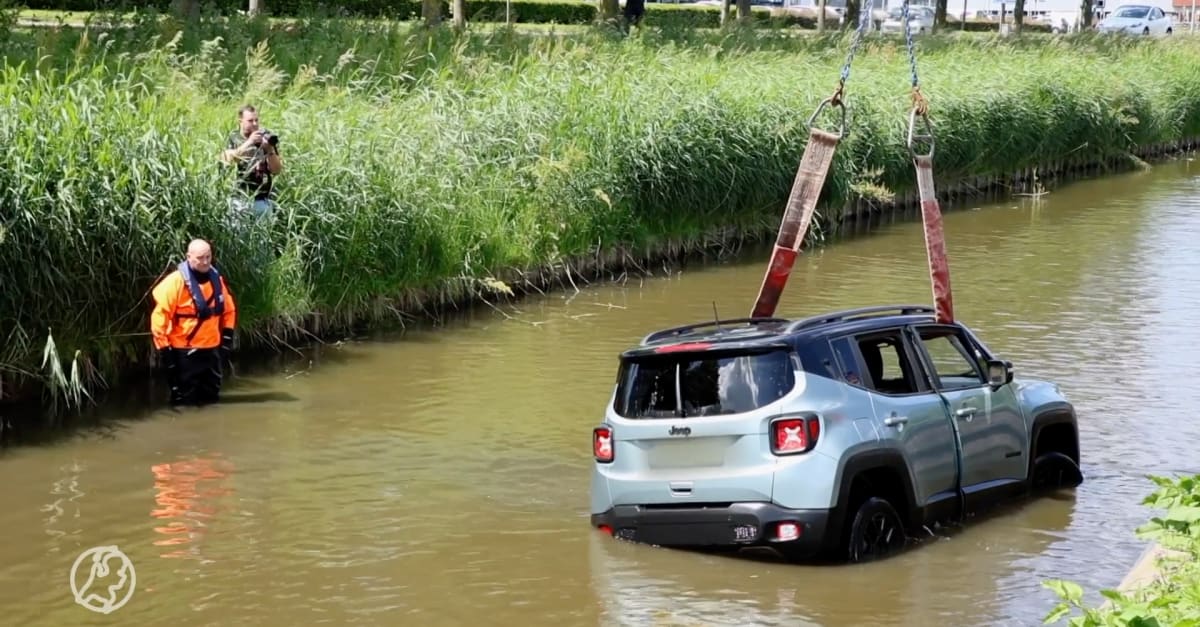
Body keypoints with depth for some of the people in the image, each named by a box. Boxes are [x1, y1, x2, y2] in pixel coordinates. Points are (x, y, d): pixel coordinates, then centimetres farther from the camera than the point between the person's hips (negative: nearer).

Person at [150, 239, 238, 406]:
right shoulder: (176, 281, -17)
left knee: (212, 398, 17)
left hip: (211, 349, 6)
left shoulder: (216, 279, 4)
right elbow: (160, 315, -17)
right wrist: (163, 347, -17)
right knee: (185, 402, 0)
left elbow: (229, 309, 18)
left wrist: (227, 336, 11)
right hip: (184, 351, -6)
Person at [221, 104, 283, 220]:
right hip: (238, 200, 1)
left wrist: (270, 150, -19)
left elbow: (276, 170, -2)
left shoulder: (266, 137, 1)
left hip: (263, 200, -1)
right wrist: (248, 143, -23)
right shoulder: (233, 138, 5)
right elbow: (227, 160, -15)